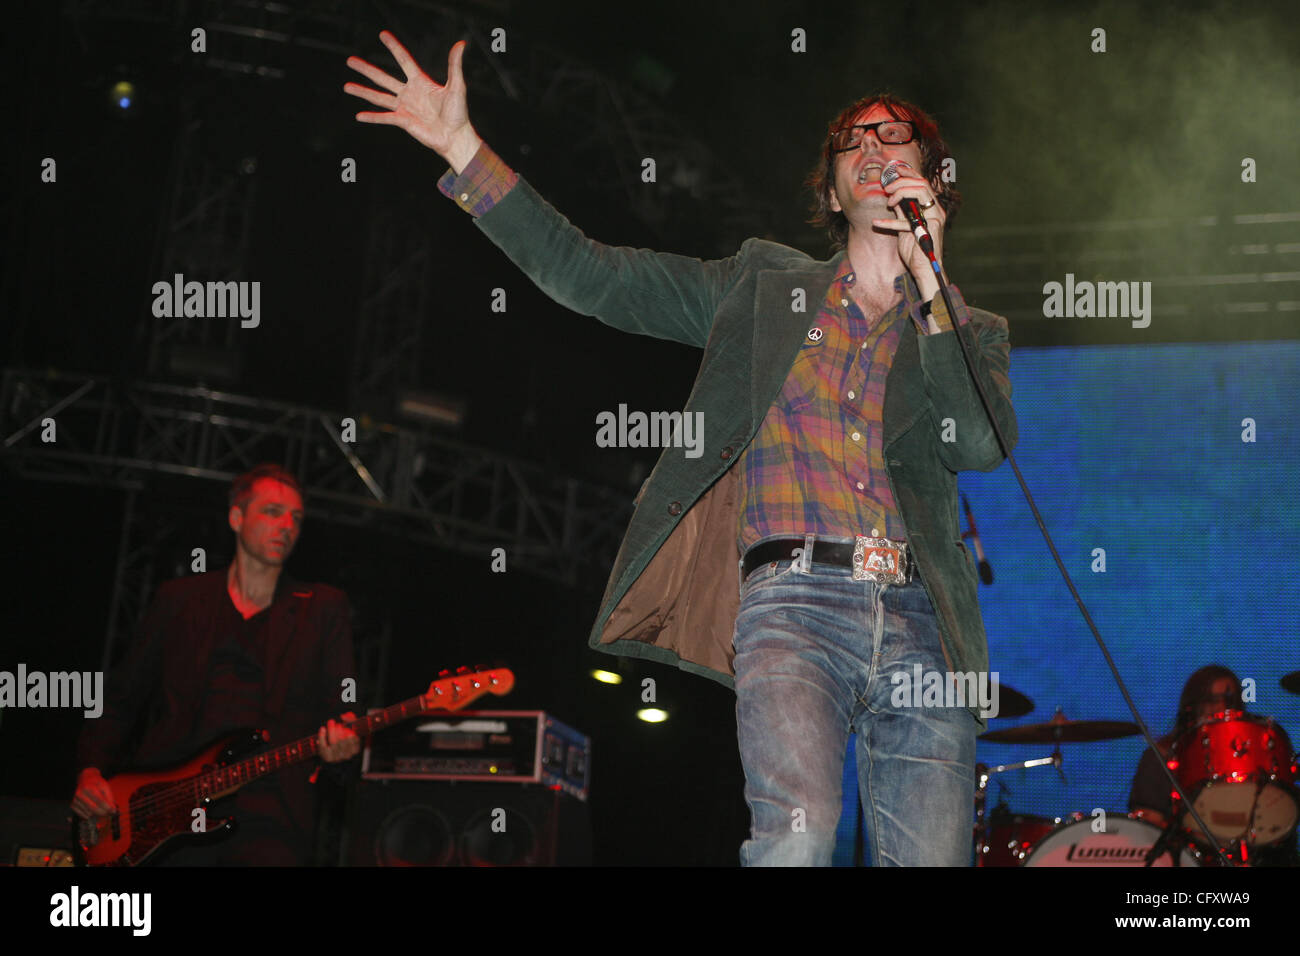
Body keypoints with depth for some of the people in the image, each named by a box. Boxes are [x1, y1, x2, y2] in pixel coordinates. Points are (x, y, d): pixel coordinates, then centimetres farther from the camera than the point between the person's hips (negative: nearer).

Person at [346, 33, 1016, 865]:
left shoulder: (972, 331, 21)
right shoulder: (764, 288, 20)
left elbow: (981, 446, 0)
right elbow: (586, 273, 15)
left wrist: (928, 279, 0)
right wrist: (461, 146, 8)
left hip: (919, 625, 2)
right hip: (794, 602, -2)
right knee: (798, 836, -28)